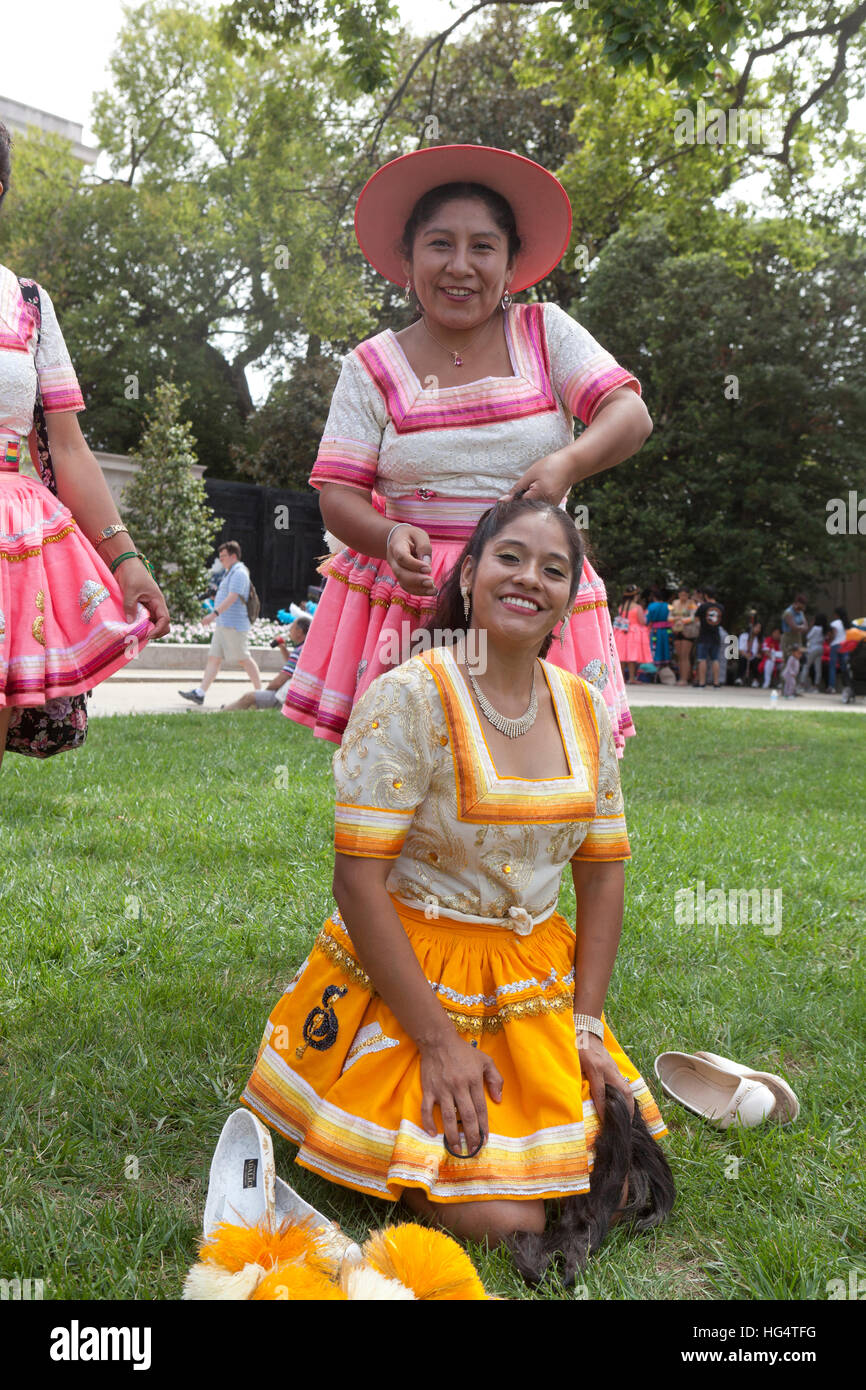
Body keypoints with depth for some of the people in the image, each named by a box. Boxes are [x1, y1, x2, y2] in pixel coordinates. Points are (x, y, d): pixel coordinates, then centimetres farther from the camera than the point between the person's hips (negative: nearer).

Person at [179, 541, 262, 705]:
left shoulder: (239, 573, -12)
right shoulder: (230, 573, 21)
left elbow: (232, 597, -24)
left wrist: (215, 613, -30)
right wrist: (216, 596, 17)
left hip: (234, 625, -10)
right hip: (223, 625, 10)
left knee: (243, 659, -5)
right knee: (214, 658, 4)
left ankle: (260, 691, 5)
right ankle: (199, 693, 0)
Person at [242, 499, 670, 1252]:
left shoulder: (585, 709, 3)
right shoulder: (407, 698, -15)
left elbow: (604, 873, 8)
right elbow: (359, 880, -17)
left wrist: (587, 1025, 0)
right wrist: (438, 1042, -18)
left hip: (536, 984, 6)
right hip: (409, 982, -5)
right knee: (502, 1221, -13)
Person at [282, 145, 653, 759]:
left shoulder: (546, 333, 6)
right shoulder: (373, 367, 4)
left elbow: (631, 415, -3)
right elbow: (338, 494, 1)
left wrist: (568, 462, -24)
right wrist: (390, 537, -21)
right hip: (409, 592, 0)